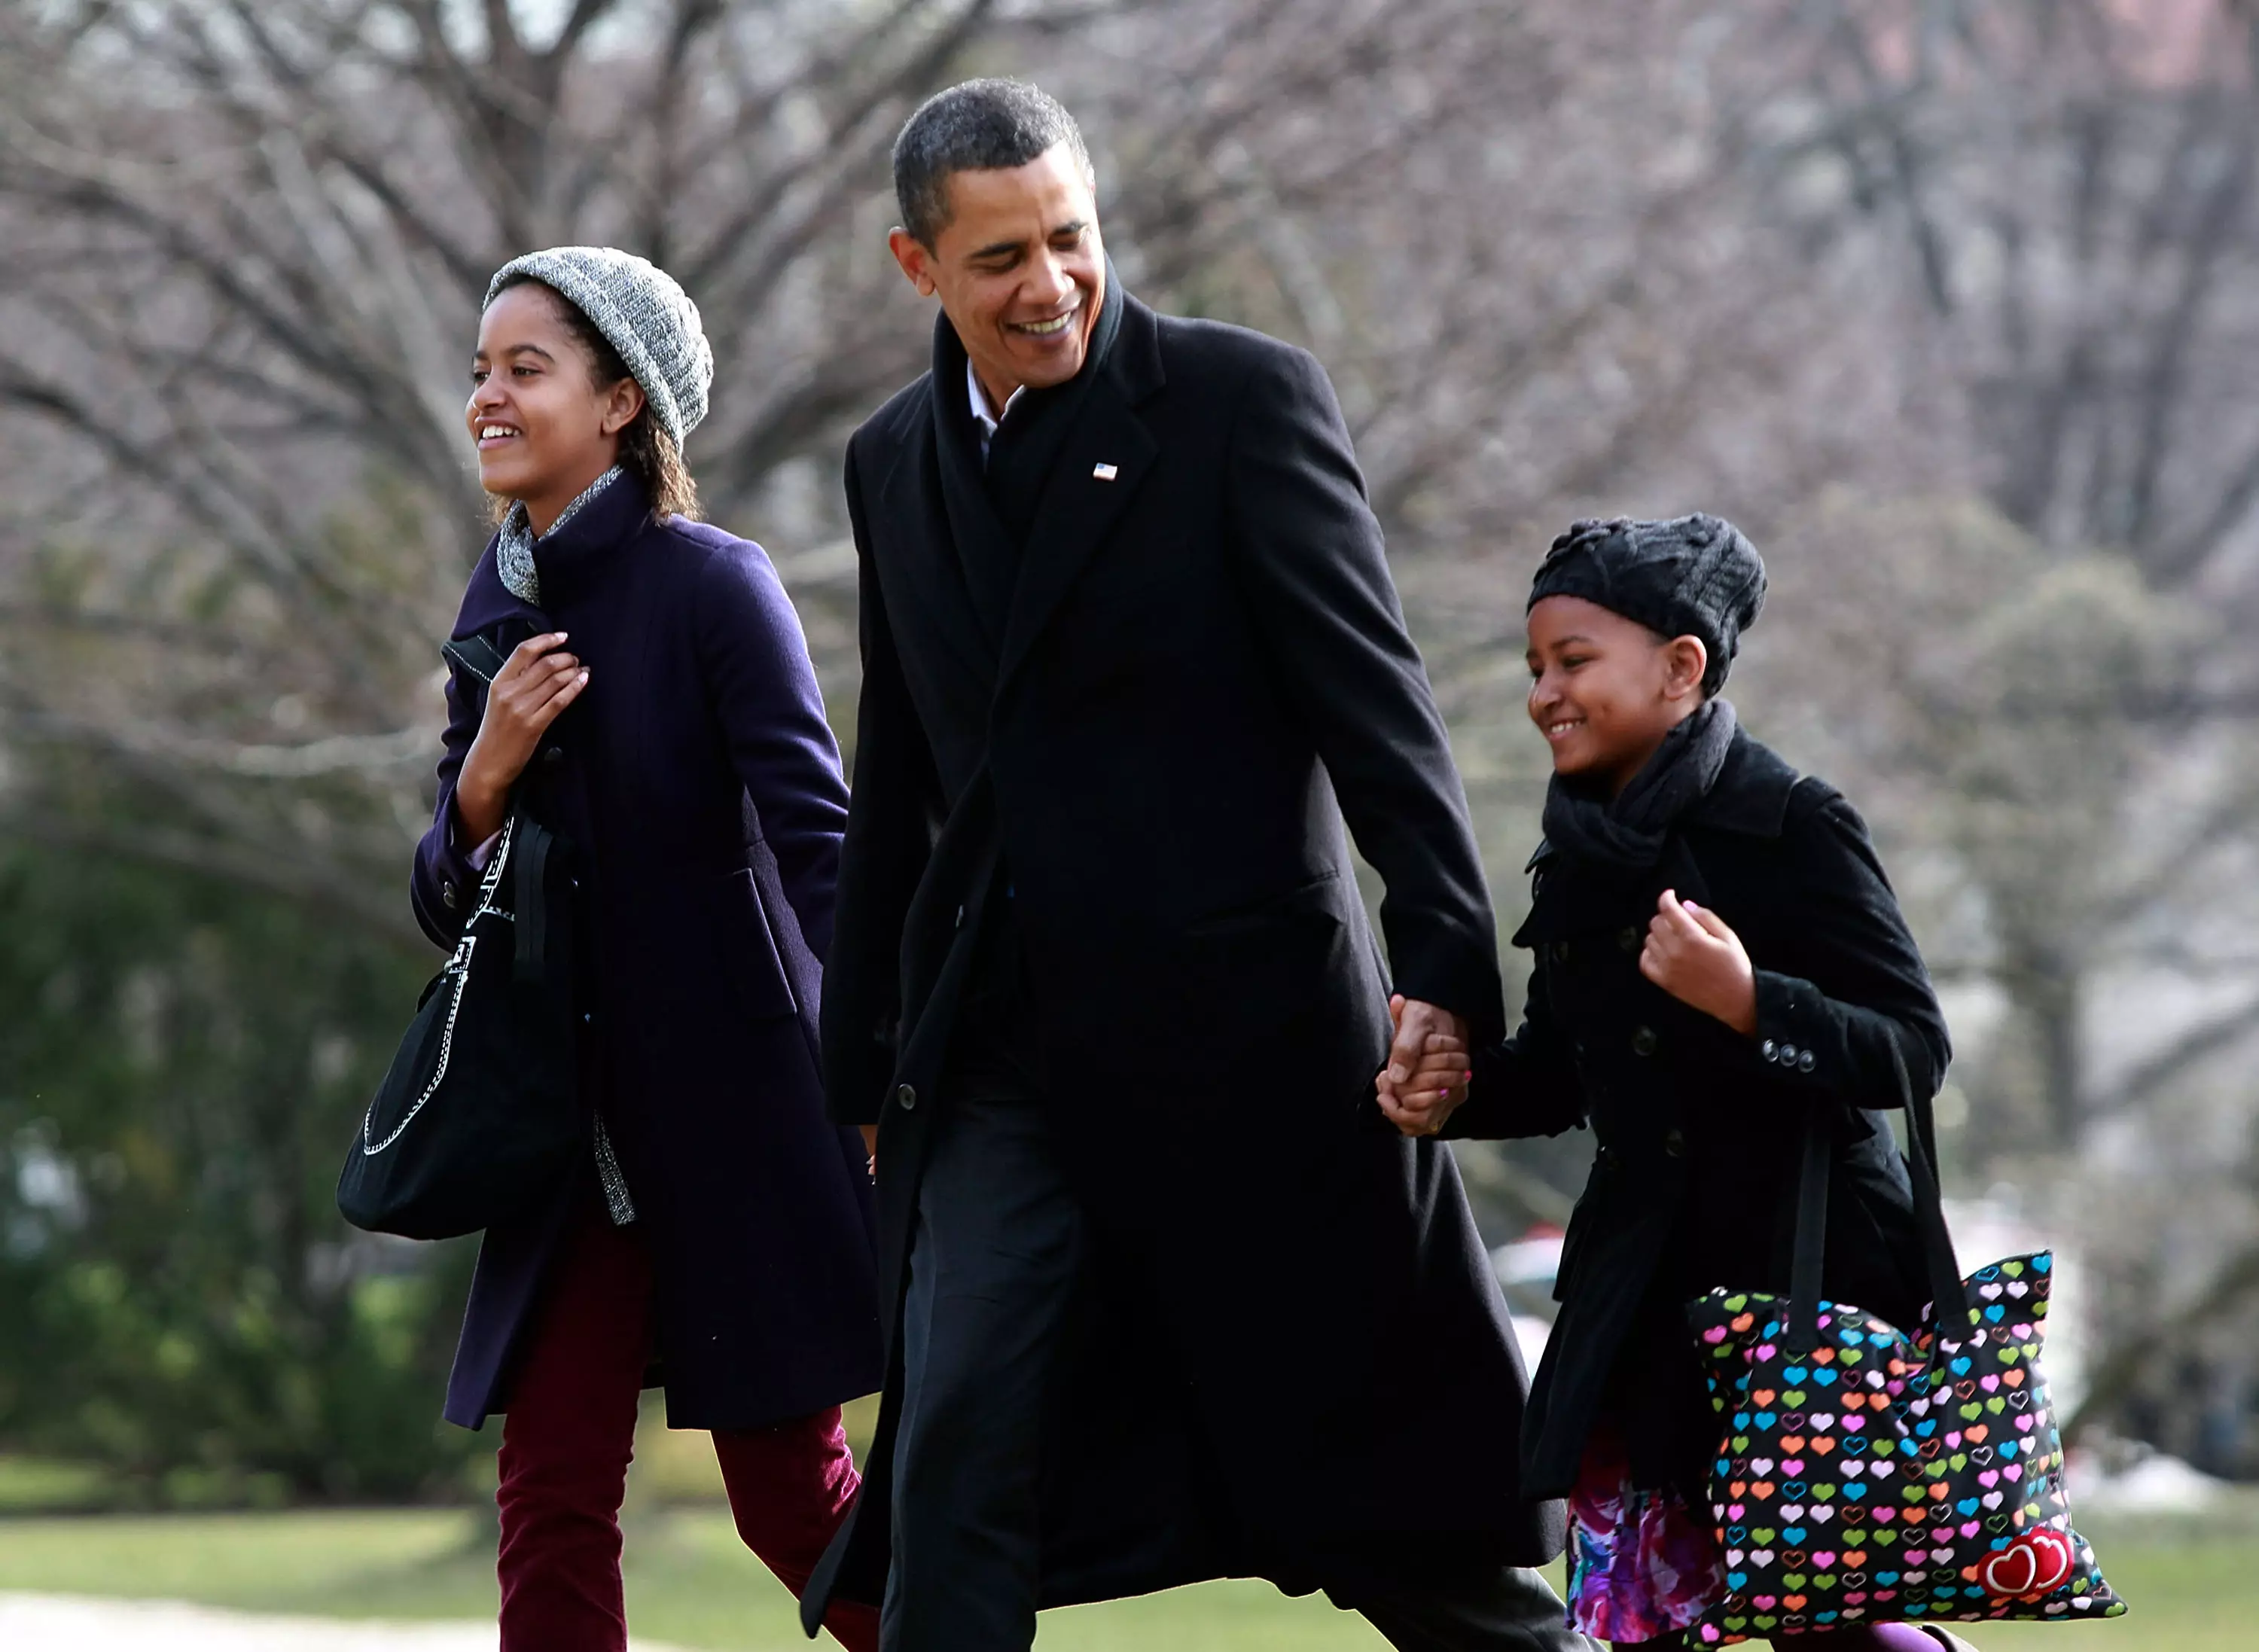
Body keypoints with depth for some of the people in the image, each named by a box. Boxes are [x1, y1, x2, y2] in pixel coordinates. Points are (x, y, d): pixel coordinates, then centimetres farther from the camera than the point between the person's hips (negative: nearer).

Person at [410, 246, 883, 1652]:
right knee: (553, 1488, -2)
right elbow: (446, 903, 12)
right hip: (576, 1113, 5)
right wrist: (487, 774, -9)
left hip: (736, 1100, -5)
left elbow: (823, 841, -16)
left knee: (787, 1486, 2)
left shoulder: (714, 586, -11)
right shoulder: (501, 613, 8)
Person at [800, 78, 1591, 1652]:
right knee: (957, 1449, -7)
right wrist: (860, 1061, 20)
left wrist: (1447, 956, -20)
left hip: (1247, 1032, -4)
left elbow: (1371, 692, -11)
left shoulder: (1244, 398, -5)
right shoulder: (895, 463, 12)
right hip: (1004, 1054, 4)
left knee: (1385, 1475, 5)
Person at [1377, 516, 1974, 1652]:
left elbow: (1915, 1051, -15)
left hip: (1808, 1267, -6)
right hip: (1644, 1291, 7)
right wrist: (1456, 1090, 3)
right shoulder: (1578, 863, 10)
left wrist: (1746, 1004, -28)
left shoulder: (1794, 831, -10)